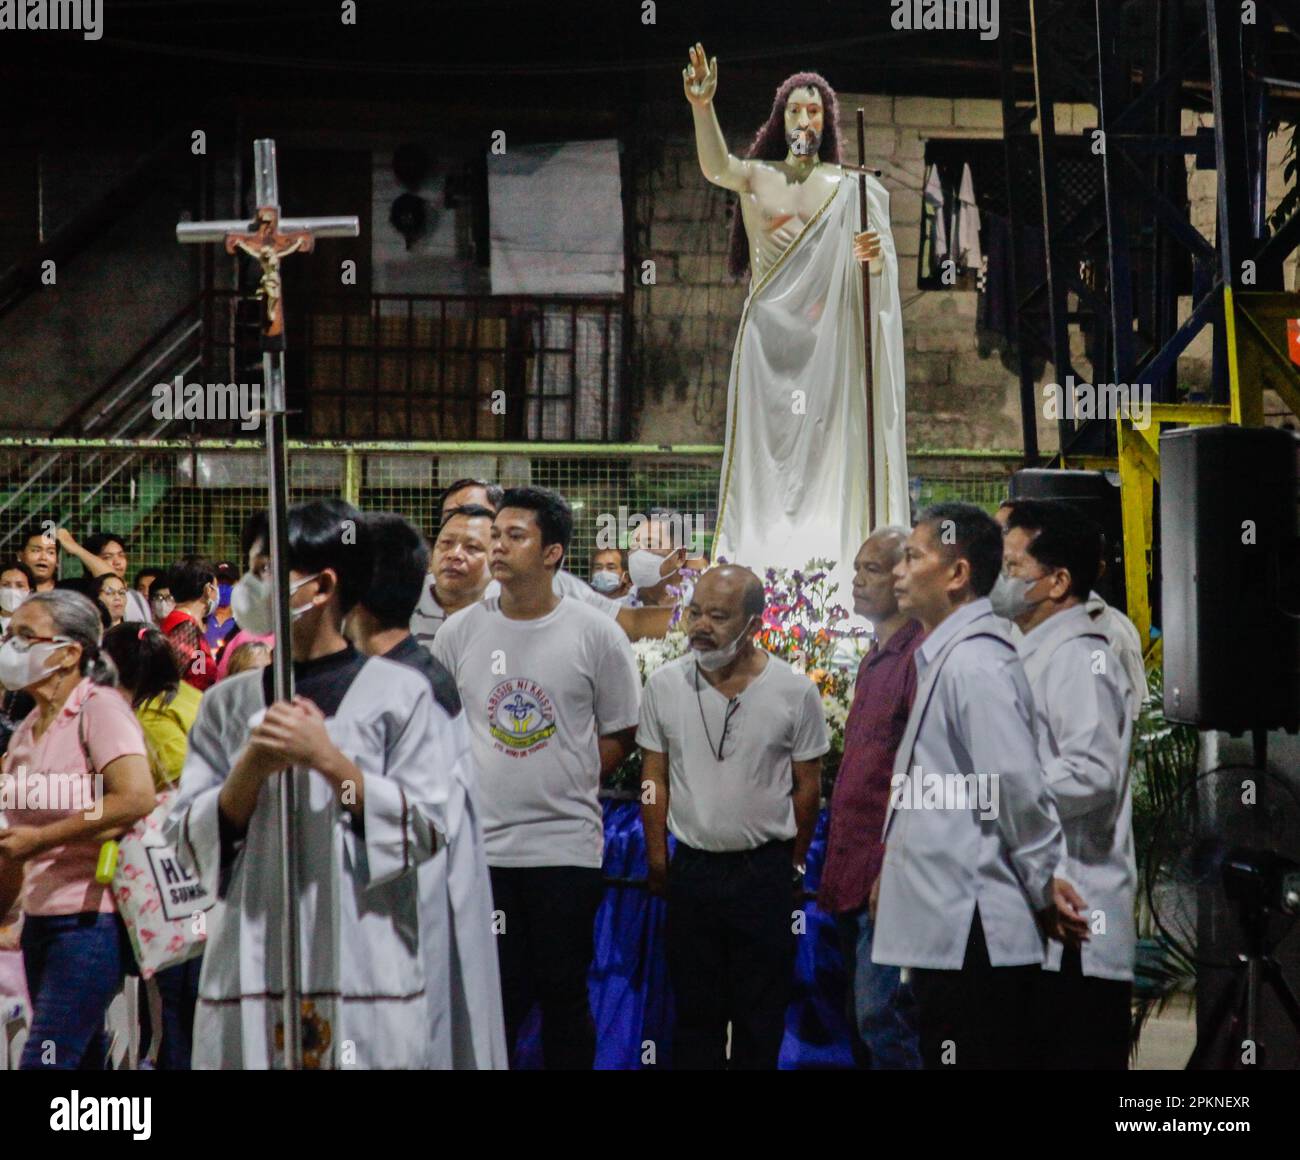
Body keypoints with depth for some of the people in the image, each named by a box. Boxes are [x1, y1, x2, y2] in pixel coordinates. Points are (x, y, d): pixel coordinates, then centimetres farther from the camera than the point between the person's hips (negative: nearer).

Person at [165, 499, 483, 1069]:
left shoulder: (401, 694, 3)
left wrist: (328, 760, -12)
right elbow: (187, 839, 8)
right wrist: (252, 769, -8)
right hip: (249, 969, 3)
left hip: (365, 974, -3)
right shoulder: (227, 704, 13)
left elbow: (427, 828, -4)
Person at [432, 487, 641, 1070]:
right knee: (494, 998, 5)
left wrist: (568, 783, -3)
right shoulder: (458, 633, 4)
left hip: (566, 843, -1)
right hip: (479, 846, 2)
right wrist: (466, 790, 3)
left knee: (565, 993, 6)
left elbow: (620, 735, 5)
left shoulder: (597, 635, -1)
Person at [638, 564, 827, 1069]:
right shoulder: (665, 685, -2)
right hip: (691, 870, 2)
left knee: (761, 1014, 7)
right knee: (694, 1008, 11)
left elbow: (807, 786, 2)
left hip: (765, 871, -2)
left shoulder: (794, 691, -7)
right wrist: (657, 857, 4)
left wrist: (791, 864, 7)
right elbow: (654, 779, 5)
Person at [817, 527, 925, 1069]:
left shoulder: (920, 656, -12)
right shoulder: (874, 657, 19)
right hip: (853, 871, 10)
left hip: (890, 868, -10)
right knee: (862, 1014, 13)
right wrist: (838, 865, 18)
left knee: (880, 1013, -13)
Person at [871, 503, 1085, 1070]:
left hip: (970, 938, -10)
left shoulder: (972, 663, -16)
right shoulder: (947, 657, 16)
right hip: (949, 934, 10)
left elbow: (1018, 786, -21)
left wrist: (1043, 885, -11)